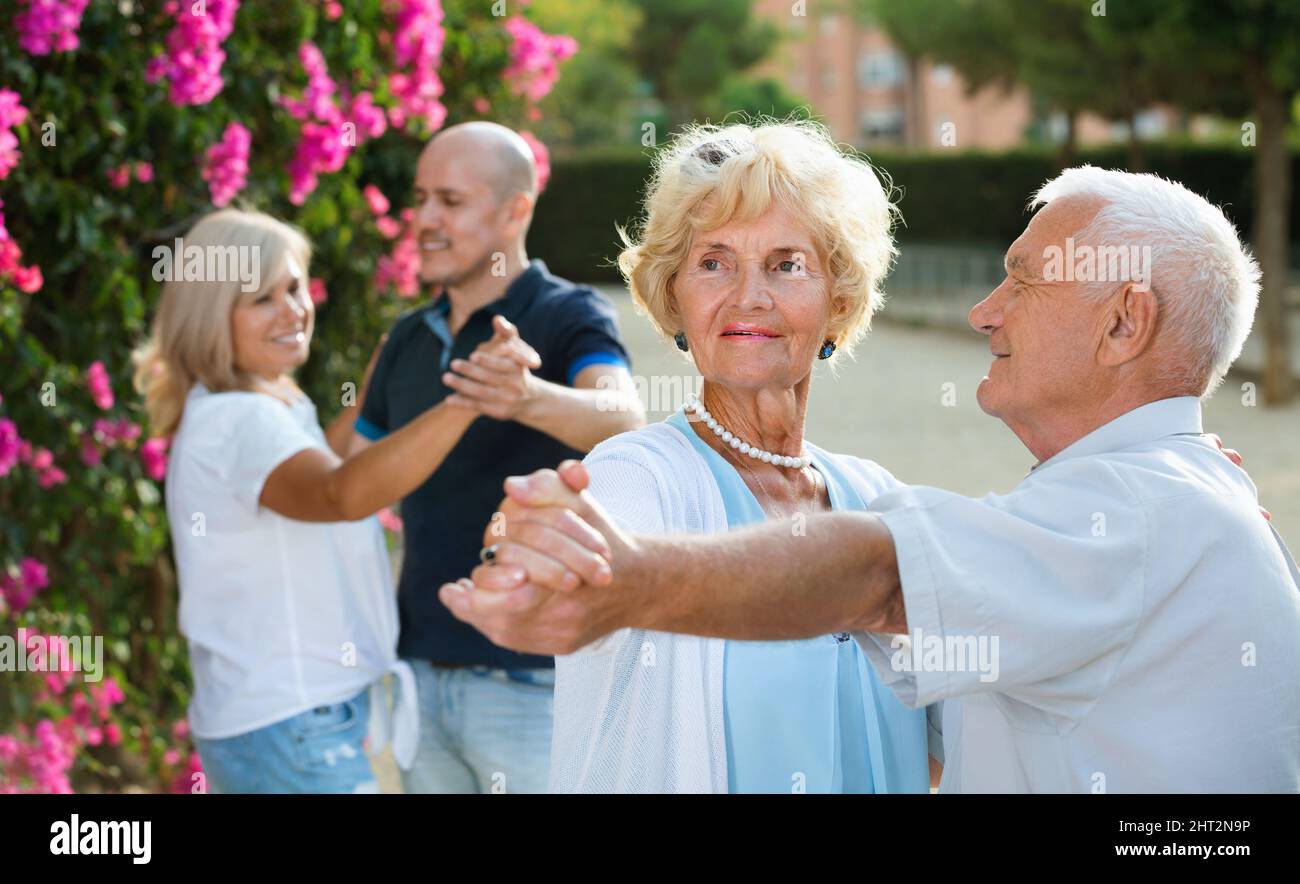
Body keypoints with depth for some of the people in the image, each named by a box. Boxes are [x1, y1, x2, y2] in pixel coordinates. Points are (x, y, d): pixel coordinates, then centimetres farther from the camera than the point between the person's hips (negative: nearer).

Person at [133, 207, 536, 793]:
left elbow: (311, 466, 32)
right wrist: (463, 402, -52)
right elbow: (344, 494, -41)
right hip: (293, 734, -10)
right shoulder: (238, 422, -21)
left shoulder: (224, 414, 12)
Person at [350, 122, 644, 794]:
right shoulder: (408, 340, 10)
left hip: (533, 681, -6)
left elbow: (622, 418, -31)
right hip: (422, 670, 6)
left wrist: (531, 399, -51)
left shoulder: (569, 317, -9)